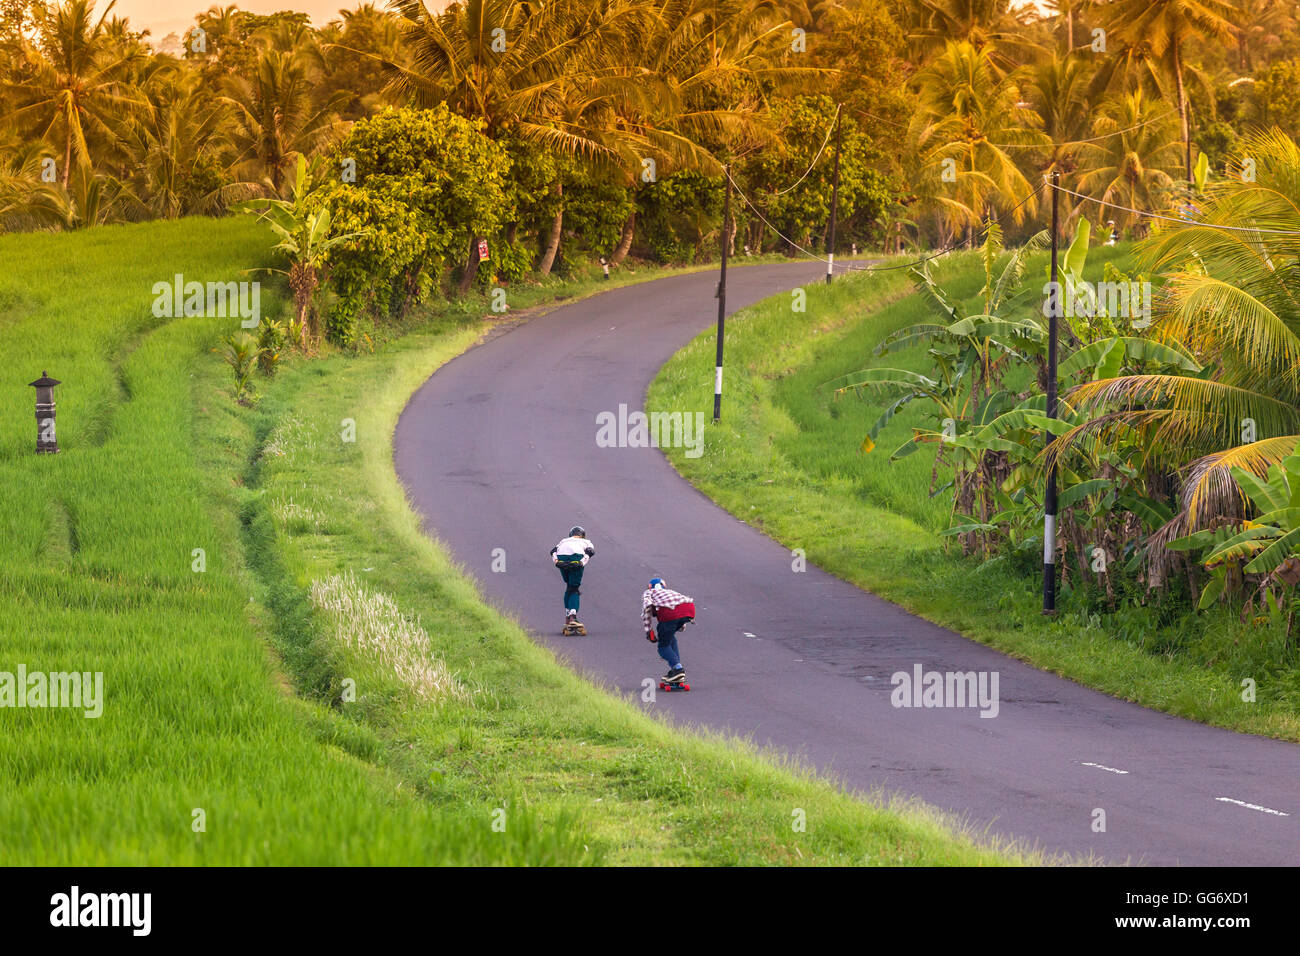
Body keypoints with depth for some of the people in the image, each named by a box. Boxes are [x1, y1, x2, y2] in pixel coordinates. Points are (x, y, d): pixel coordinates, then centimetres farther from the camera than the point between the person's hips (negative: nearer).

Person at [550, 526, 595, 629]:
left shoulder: (564, 541, 40)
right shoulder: (586, 542, 34)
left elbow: (553, 551, 18)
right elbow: (590, 551, 8)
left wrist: (555, 560, 1)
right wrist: (583, 562, -6)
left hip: (561, 558, 2)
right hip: (576, 557, -2)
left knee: (569, 586, 23)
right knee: (574, 589, 4)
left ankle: (567, 616, 19)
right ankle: (573, 615, -17)